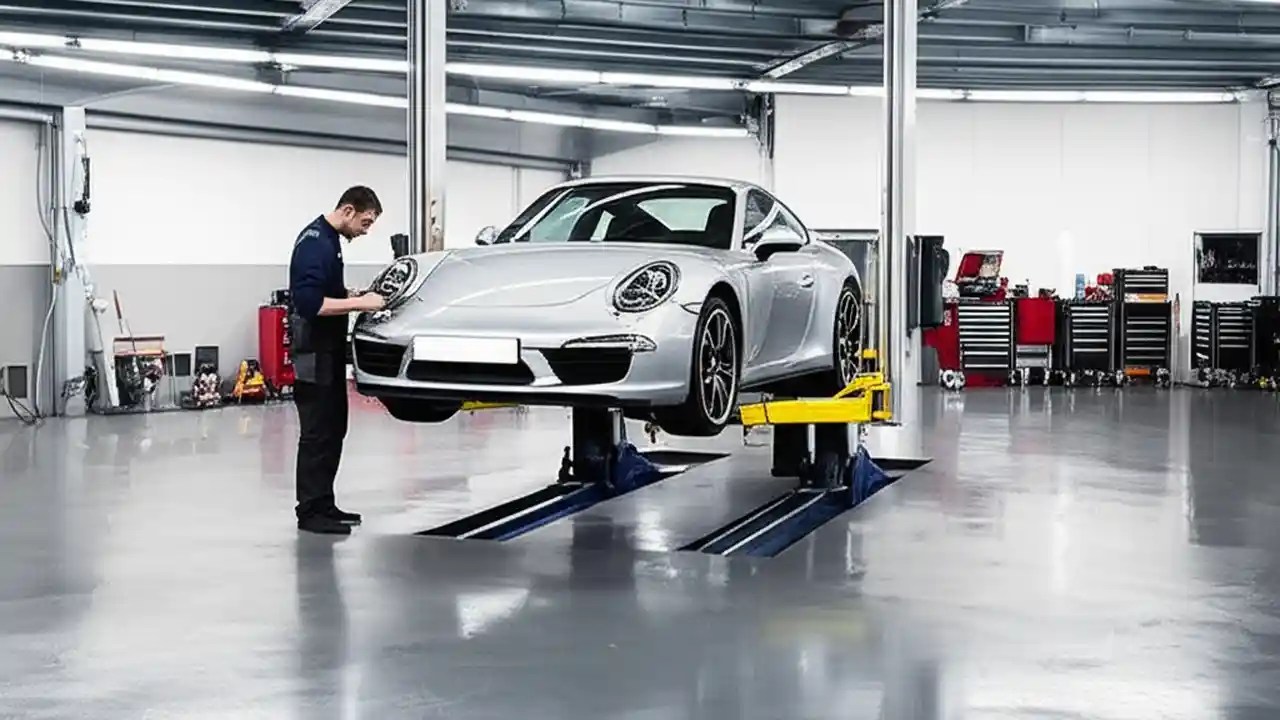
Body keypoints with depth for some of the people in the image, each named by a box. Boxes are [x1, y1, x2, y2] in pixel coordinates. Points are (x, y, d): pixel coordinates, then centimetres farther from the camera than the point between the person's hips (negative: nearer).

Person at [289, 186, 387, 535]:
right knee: (317, 433, -6)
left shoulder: (329, 239, 13)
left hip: (330, 350, 10)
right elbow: (309, 303, -27)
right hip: (314, 352, -10)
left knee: (334, 430, 13)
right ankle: (310, 512, -1)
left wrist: (356, 295, 8)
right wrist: (359, 303, -25)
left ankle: (324, 505, 19)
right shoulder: (315, 242, -18)